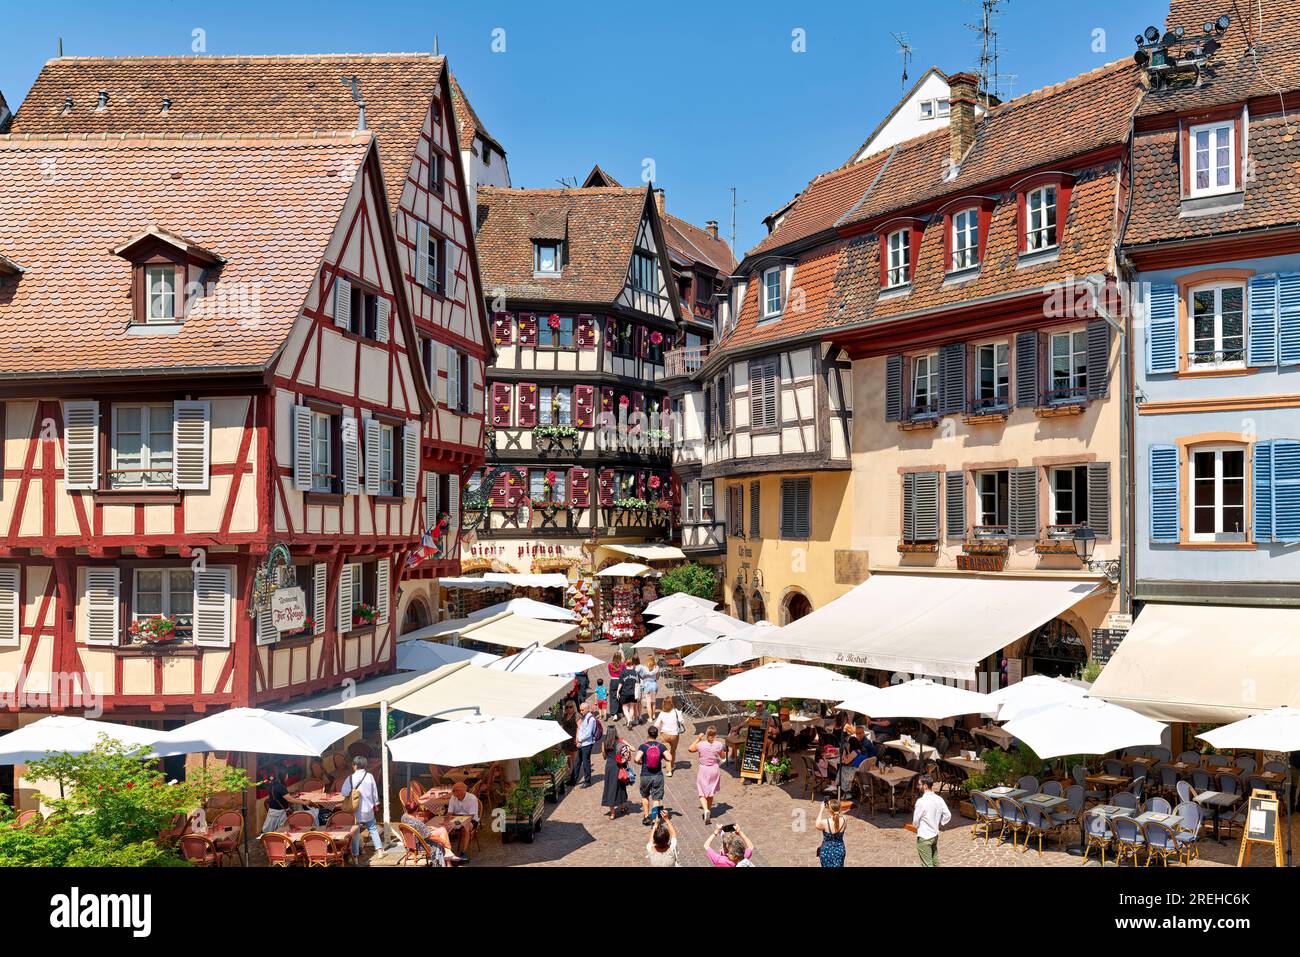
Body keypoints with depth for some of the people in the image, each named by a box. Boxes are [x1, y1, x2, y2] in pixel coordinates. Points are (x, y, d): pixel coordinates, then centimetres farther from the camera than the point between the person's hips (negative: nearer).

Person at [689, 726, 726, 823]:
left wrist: (697, 739, 9)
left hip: (703, 769, -2)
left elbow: (690, 749, 4)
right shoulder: (719, 745, -13)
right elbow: (722, 756, 3)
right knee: (710, 793, 20)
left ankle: (705, 810, -18)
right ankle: (708, 809, 33)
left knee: (702, 793, 4)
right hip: (714, 769, 2)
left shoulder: (700, 744, -14)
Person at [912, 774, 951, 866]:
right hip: (935, 835, 7)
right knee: (935, 862, 21)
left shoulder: (921, 801, -23)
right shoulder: (939, 799, -2)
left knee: (927, 864, 2)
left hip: (924, 837, -7)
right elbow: (948, 815, 5)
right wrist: (939, 824, 13)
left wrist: (916, 826, 8)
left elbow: (916, 821, -13)